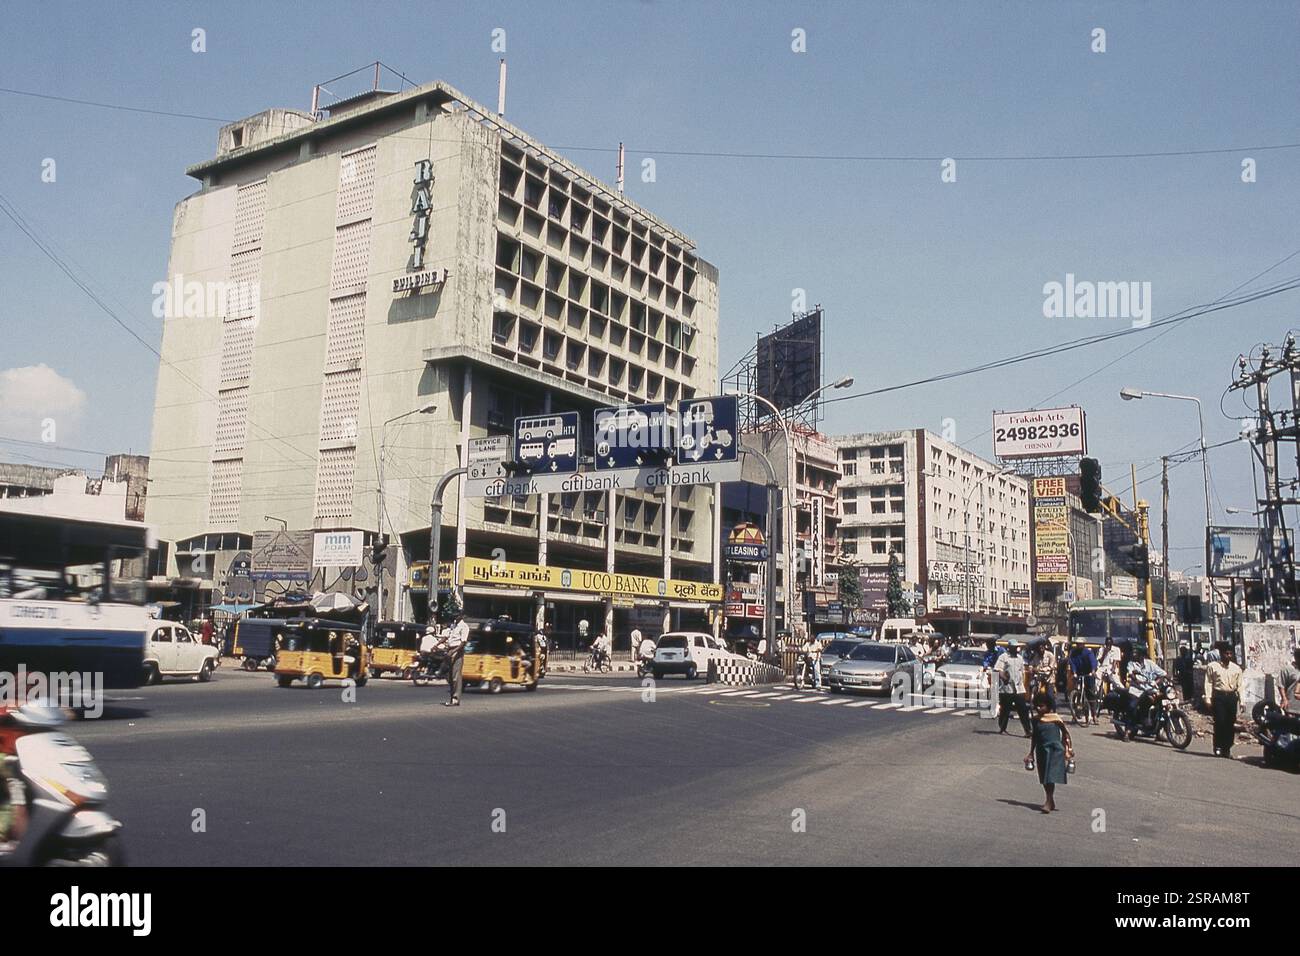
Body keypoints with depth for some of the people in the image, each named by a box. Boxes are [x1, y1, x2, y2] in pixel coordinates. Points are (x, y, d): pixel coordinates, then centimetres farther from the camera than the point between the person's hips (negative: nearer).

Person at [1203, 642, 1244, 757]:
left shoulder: (1236, 668, 13)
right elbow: (1208, 683, 1)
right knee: (1219, 722, -9)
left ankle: (1227, 749, 12)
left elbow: (1239, 686, 13)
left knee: (1230, 724, 3)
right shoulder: (1212, 666, 4)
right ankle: (1218, 747, 1)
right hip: (1218, 697, -3)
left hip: (1232, 697, 3)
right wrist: (1208, 699, -6)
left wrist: (1241, 701, 6)